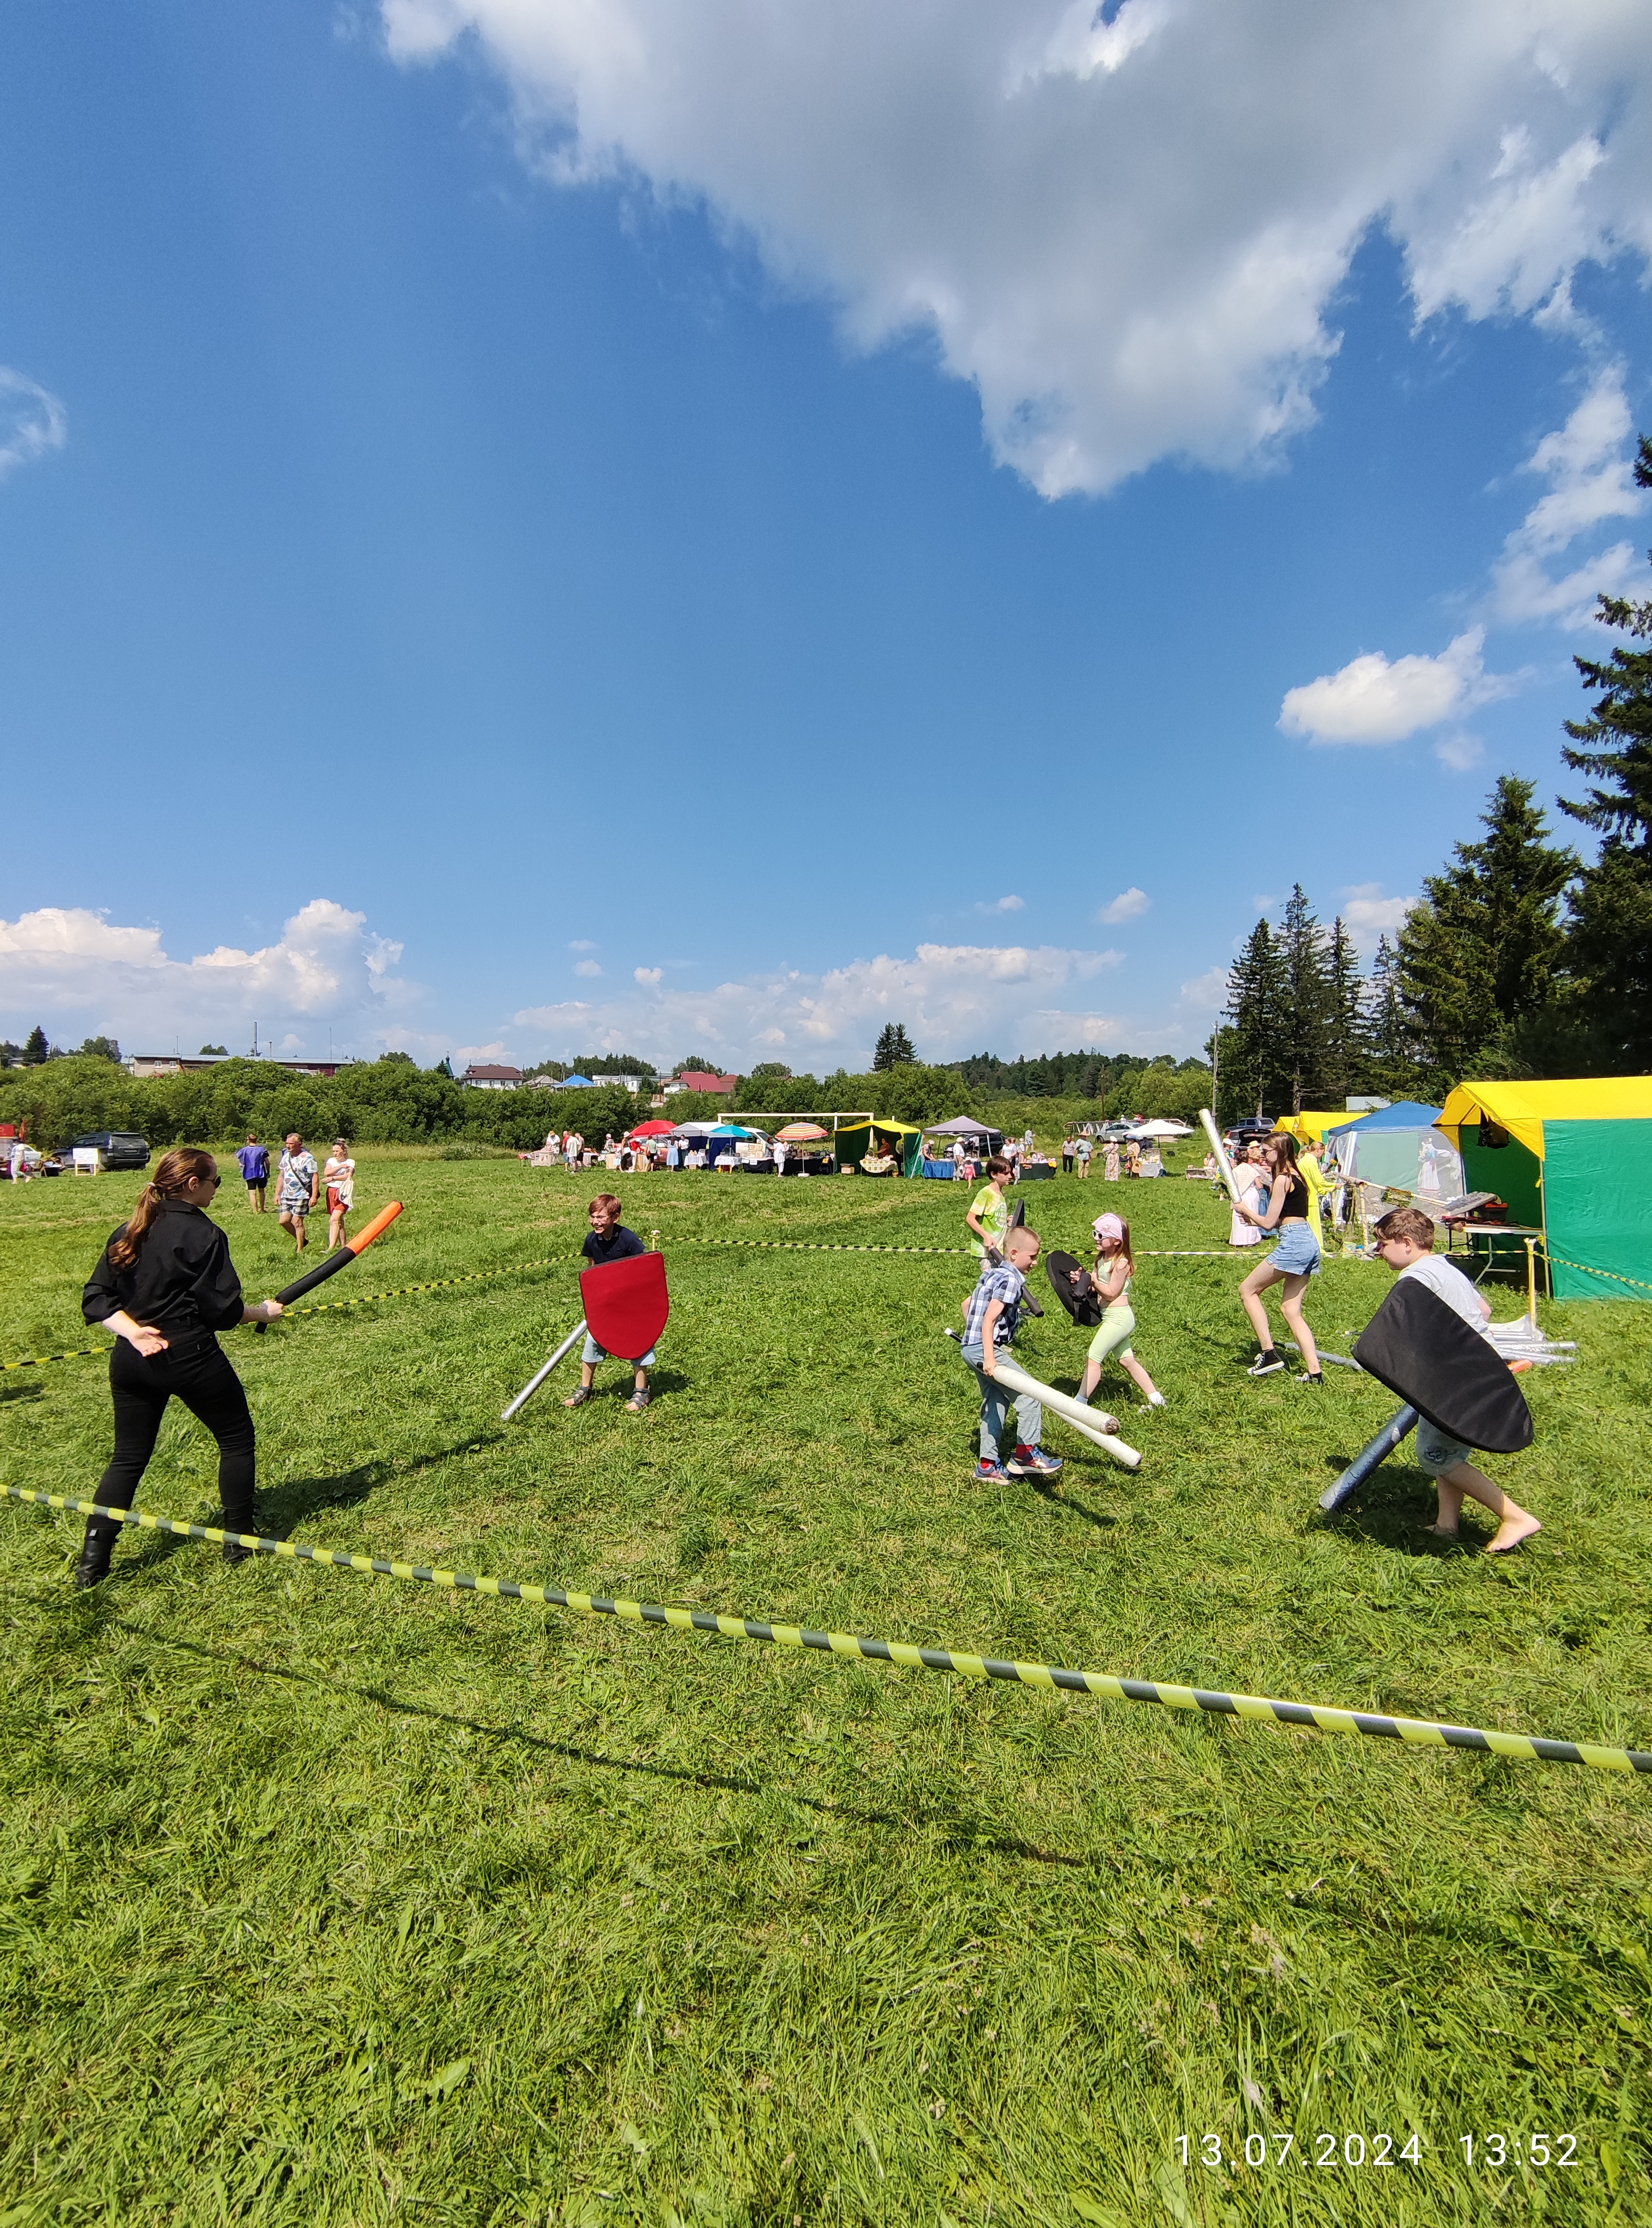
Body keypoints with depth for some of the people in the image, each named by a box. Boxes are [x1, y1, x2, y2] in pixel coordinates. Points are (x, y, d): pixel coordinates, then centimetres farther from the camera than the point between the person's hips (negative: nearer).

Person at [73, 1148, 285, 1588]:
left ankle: (93, 1558, 16)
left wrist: (132, 1331, -5)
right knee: (237, 1439, 12)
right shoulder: (205, 1235, -15)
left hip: (131, 1362, 7)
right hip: (191, 1358, -6)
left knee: (128, 1457, 18)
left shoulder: (128, 1233, 6)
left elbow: (95, 1299, 3)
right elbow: (222, 1310, -15)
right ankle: (239, 1540, 20)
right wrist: (263, 1312, 1)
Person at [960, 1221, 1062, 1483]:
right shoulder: (1010, 1279, -15)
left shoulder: (993, 1274, 15)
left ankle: (988, 1465, 20)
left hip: (972, 1348, 10)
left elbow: (967, 1304, 25)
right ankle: (1026, 1454, 6)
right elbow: (990, 1319, -24)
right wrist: (989, 1358, -28)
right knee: (1030, 1394, -3)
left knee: (996, 1403, 15)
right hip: (985, 1349, -10)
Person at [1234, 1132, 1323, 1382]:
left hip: (1293, 1243, -10)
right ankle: (1314, 1372, 6)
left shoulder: (1283, 1179, -11)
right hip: (1309, 1242, 10)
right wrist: (1255, 1219, 14)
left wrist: (1245, 1211, 6)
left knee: (1248, 1290, 2)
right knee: (1291, 1309, 11)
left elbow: (1269, 1223, -10)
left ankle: (1268, 1354, -1)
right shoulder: (1297, 1176, 18)